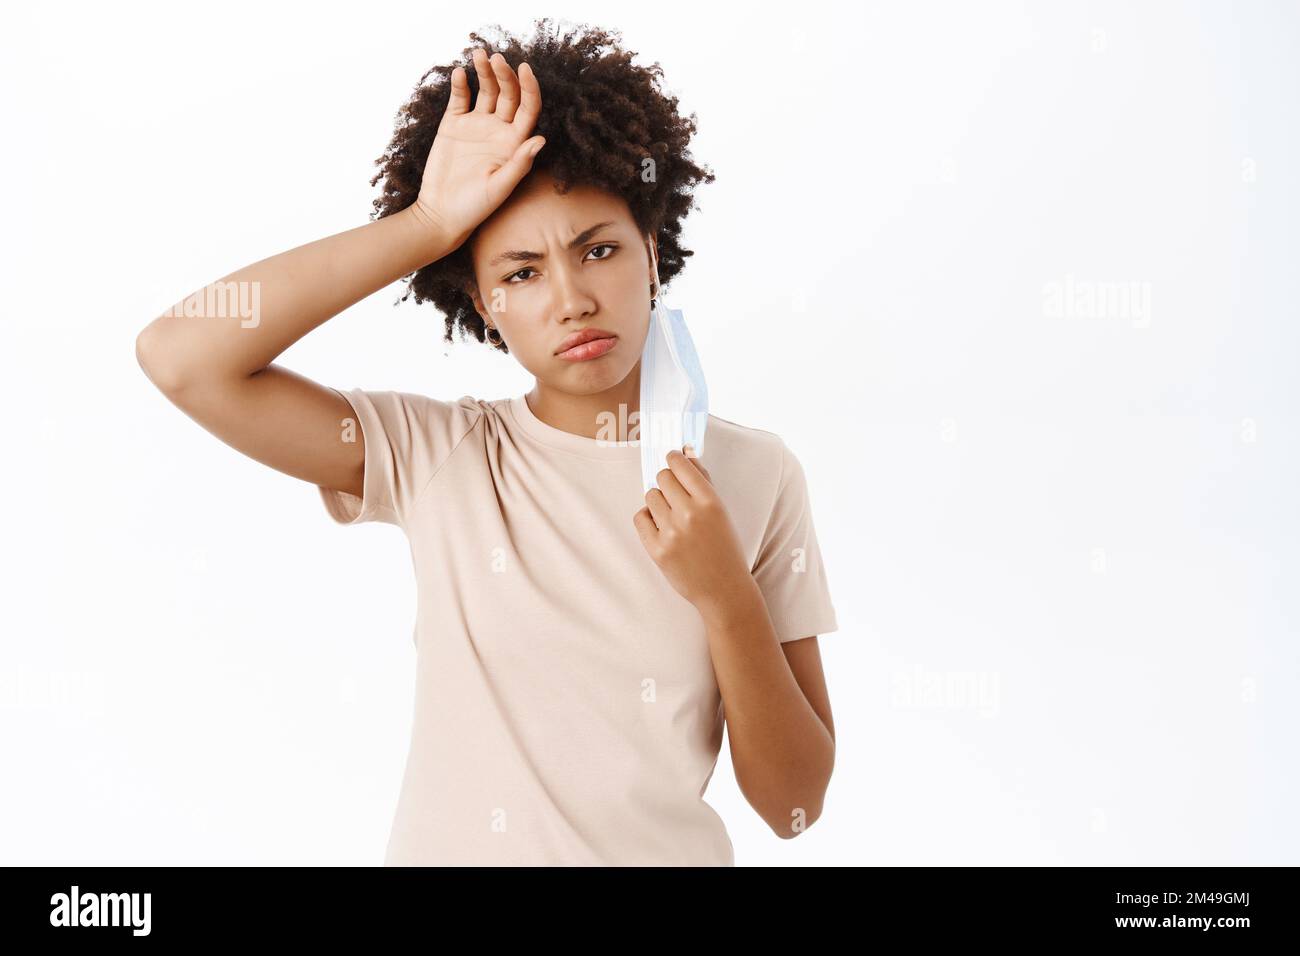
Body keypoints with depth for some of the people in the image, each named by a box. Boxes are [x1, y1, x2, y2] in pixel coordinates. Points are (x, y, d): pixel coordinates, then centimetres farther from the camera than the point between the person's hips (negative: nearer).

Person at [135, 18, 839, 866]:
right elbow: (181, 358, -19)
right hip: (446, 846, 0)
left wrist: (725, 597, -20)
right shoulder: (436, 455, -6)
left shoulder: (752, 472, -6)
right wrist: (429, 224, -18)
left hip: (669, 850, 0)